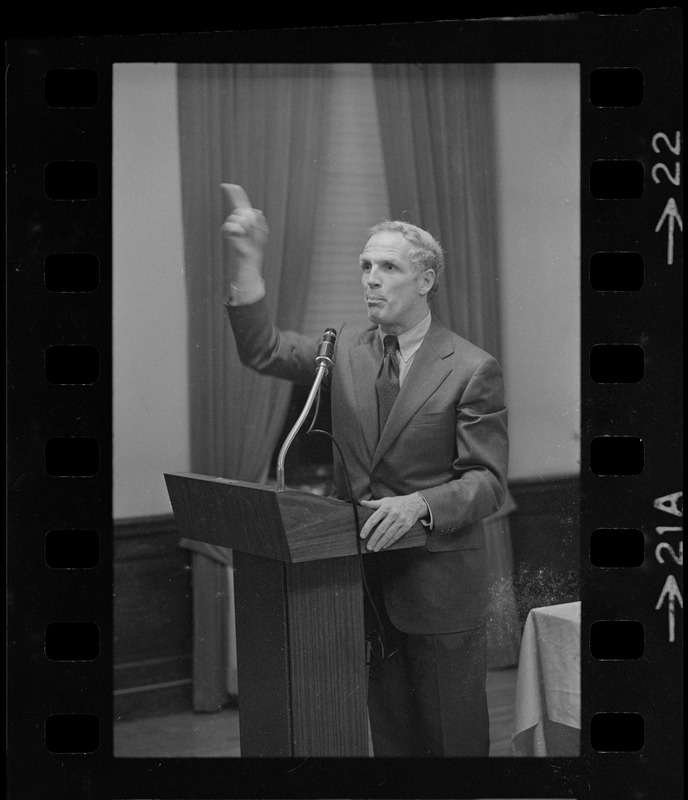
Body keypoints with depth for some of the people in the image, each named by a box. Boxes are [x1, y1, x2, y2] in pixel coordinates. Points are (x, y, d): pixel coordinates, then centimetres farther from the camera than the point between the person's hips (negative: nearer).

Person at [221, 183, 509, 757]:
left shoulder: (472, 369, -9)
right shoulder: (346, 351, 7)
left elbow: (487, 481, -11)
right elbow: (262, 350, 1)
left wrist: (420, 504, -29)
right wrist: (248, 262, -8)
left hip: (438, 580, -4)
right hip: (363, 577, 5)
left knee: (453, 738, 6)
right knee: (390, 736, 16)